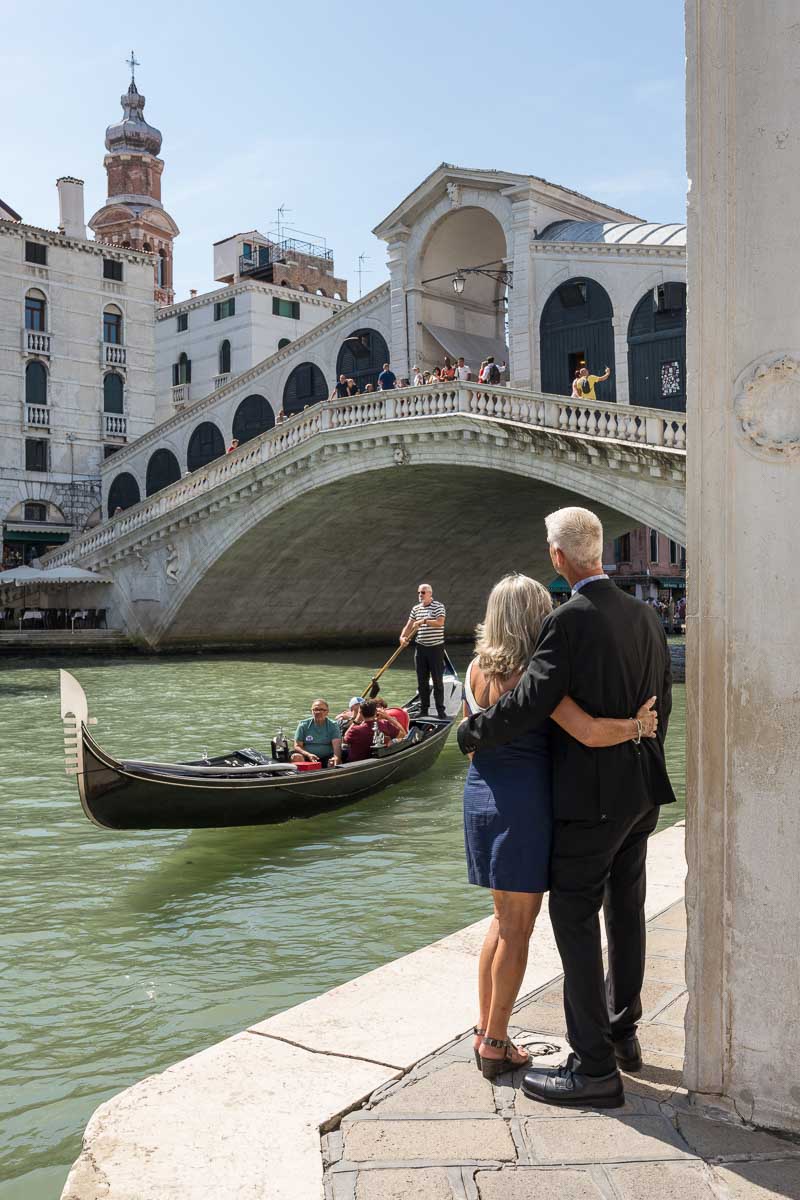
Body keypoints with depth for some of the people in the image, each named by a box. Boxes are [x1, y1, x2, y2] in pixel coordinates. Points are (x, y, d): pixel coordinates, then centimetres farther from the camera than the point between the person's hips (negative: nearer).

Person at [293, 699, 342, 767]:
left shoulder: (333, 725, 4)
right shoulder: (303, 725, 7)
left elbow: (336, 745, -10)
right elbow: (297, 746, 1)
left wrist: (336, 758, -33)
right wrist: (308, 754, -20)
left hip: (326, 758, -1)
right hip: (307, 758, 1)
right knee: (296, 757, -29)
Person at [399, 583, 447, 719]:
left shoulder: (438, 606, -6)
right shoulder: (416, 609, 10)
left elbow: (440, 622, -21)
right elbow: (409, 626, 8)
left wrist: (424, 621, -25)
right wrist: (403, 637, -8)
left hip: (436, 647, -5)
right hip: (421, 647, 5)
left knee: (437, 680, -1)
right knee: (422, 680, 8)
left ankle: (440, 710, 5)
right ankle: (423, 709, 16)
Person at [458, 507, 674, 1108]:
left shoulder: (571, 619, -20)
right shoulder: (646, 616, 6)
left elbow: (528, 704, -23)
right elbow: (661, 702, 13)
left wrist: (469, 733, -6)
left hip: (592, 794, -9)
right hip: (641, 788, 9)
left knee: (575, 918, 0)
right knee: (625, 910, 19)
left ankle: (595, 1069, 6)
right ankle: (623, 1033, 35)